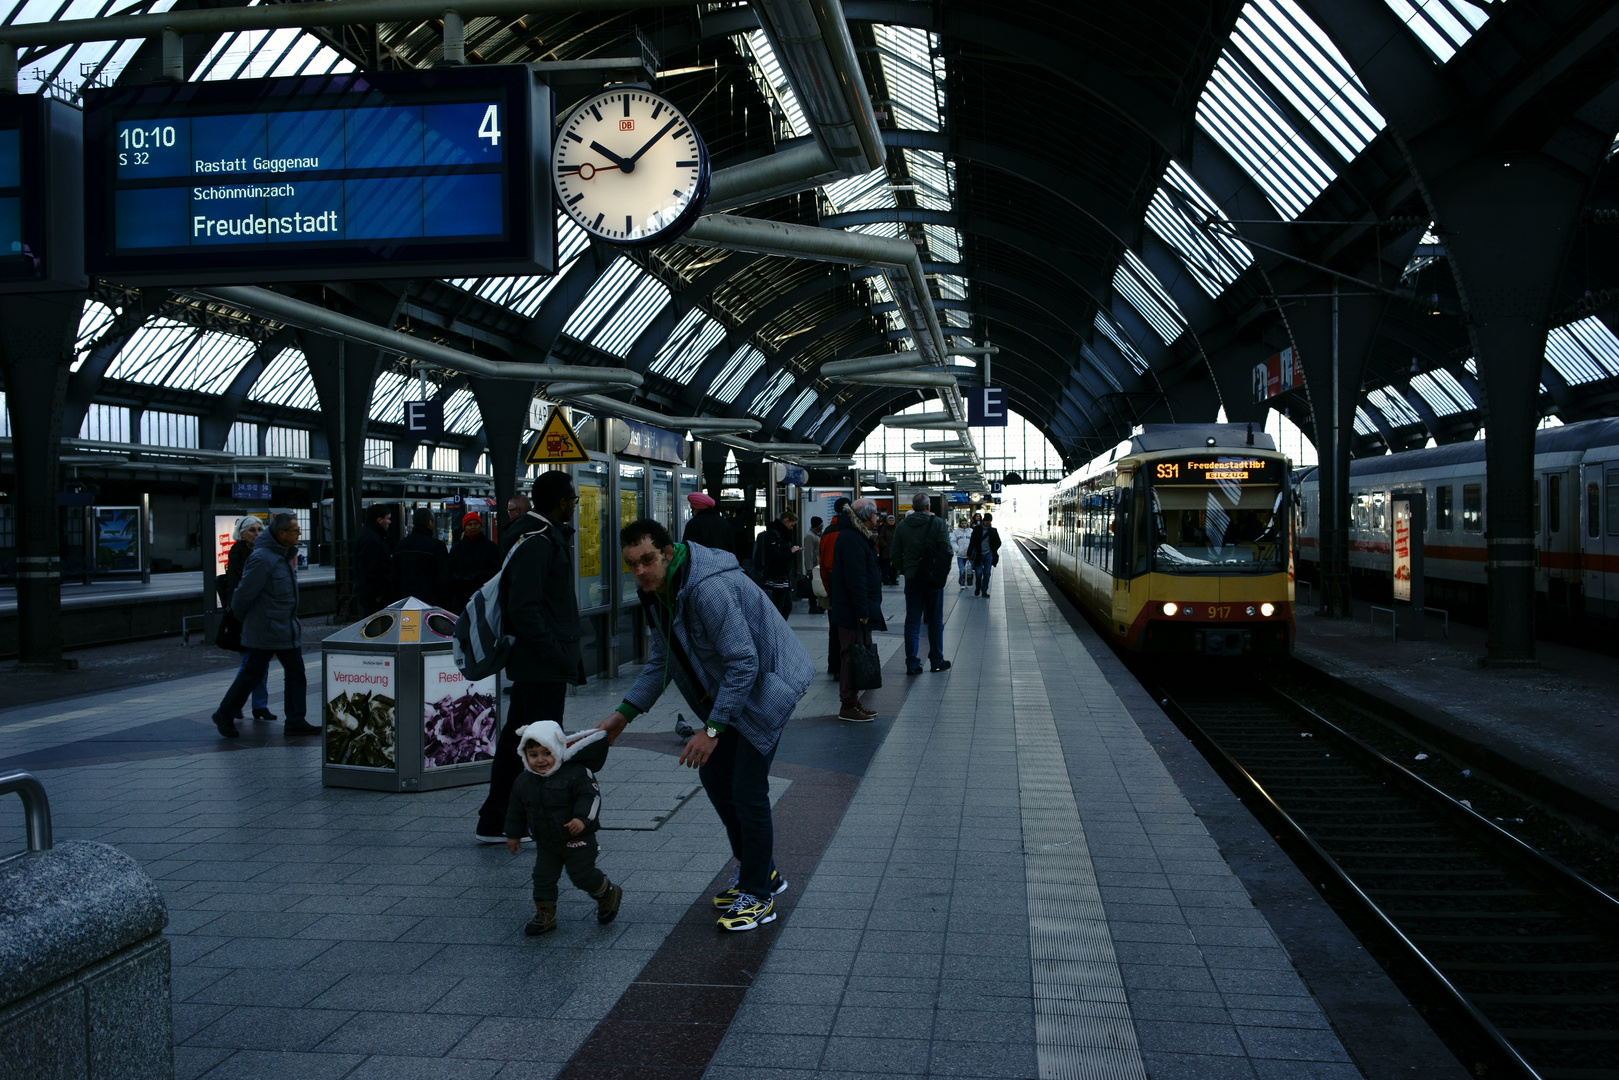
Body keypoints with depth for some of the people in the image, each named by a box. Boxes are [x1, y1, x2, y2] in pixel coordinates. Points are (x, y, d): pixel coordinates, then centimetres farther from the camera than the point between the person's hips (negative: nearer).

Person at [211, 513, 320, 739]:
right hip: (265, 631, -9)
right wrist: (242, 618, -3)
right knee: (252, 674, 4)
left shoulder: (285, 555, 8)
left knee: (296, 673, 7)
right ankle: (224, 716, 21)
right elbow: (244, 593, -19)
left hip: (287, 628, 9)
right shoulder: (262, 559, -22)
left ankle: (296, 722, 12)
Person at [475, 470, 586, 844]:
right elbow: (523, 607, -25)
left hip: (533, 661, 11)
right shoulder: (536, 543, -17)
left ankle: (495, 822, 25)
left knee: (517, 739, 15)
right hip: (543, 665, -11)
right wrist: (556, 654, -23)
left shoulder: (549, 537, 15)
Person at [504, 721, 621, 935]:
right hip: (545, 843, 5)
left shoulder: (576, 773, -19)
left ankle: (609, 895, 26)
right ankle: (545, 915, 20)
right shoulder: (523, 781, -1)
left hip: (577, 839, -5)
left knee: (582, 874, 0)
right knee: (543, 877, 6)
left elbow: (590, 795, -21)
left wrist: (582, 817, -34)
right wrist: (513, 834, 15)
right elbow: (516, 810, 11)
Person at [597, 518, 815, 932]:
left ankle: (758, 896, 9)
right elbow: (661, 661, 11)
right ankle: (761, 873, 29)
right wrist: (623, 713, 3)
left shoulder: (708, 588, -31)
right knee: (715, 775, 13)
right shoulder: (659, 592, 0)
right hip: (726, 687, 10)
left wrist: (712, 729, -29)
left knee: (747, 791, -8)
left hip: (764, 684, -10)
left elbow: (743, 663, -30)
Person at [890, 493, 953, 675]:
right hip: (934, 579, -2)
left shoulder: (902, 526, 1)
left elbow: (896, 556, 1)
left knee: (912, 621, 5)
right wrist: (944, 570, 5)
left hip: (911, 579, 2)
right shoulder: (937, 524, -8)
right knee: (935, 621, 10)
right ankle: (936, 661, 17)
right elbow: (947, 551, -12)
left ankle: (912, 663, 2)